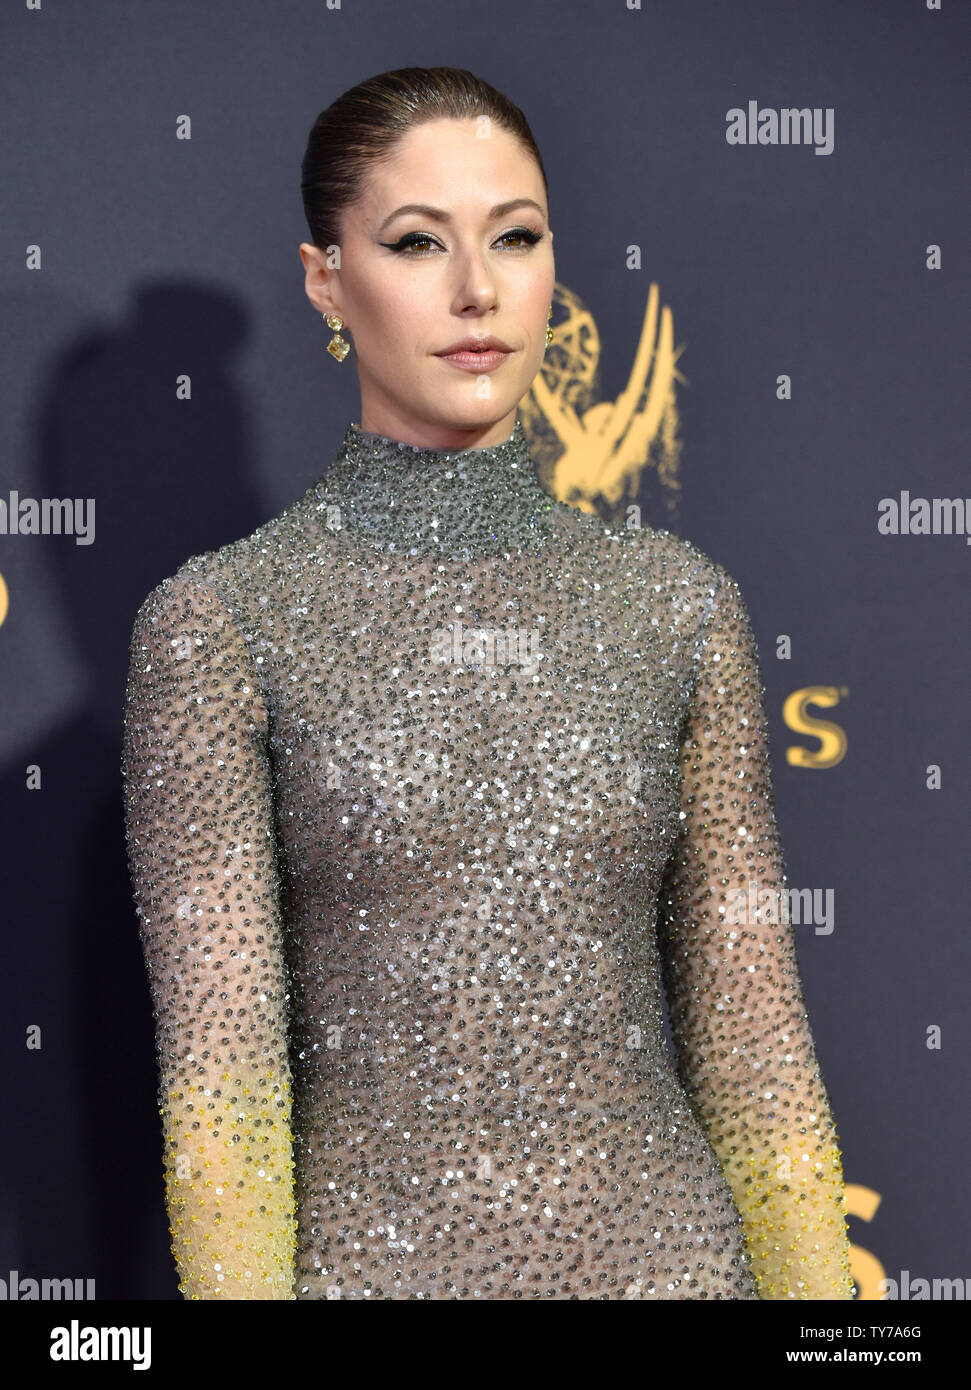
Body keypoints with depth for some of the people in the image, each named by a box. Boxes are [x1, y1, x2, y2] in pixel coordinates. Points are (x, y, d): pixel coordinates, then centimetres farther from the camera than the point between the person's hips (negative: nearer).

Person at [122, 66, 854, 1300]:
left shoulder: (678, 602, 2)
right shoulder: (220, 620, -6)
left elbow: (750, 1020, 3)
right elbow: (217, 1054, -9)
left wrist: (814, 1278, -1)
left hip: (660, 1243, 3)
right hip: (367, 1249, -2)